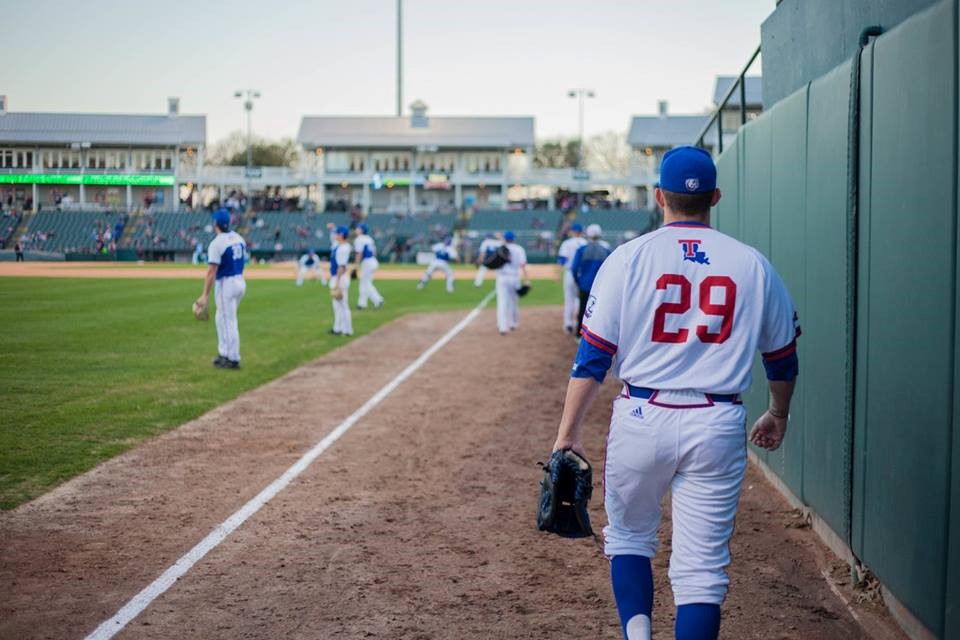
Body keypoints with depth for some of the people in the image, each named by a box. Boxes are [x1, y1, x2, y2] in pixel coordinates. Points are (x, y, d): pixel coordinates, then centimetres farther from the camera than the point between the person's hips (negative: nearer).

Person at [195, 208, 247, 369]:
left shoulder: (216, 243, -17)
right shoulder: (238, 238, 7)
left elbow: (211, 271, -20)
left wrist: (205, 295, -18)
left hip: (226, 284, -8)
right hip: (240, 282, 8)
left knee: (228, 322, 0)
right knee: (222, 319, 20)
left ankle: (233, 360, 4)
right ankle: (224, 354, 25)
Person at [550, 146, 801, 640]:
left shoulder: (629, 258, -2)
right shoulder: (752, 264, 5)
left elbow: (593, 355, -5)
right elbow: (782, 357, 15)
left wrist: (568, 433, -1)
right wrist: (778, 415, 32)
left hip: (642, 419, -1)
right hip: (718, 427, 1)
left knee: (628, 535, 19)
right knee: (702, 565, 5)